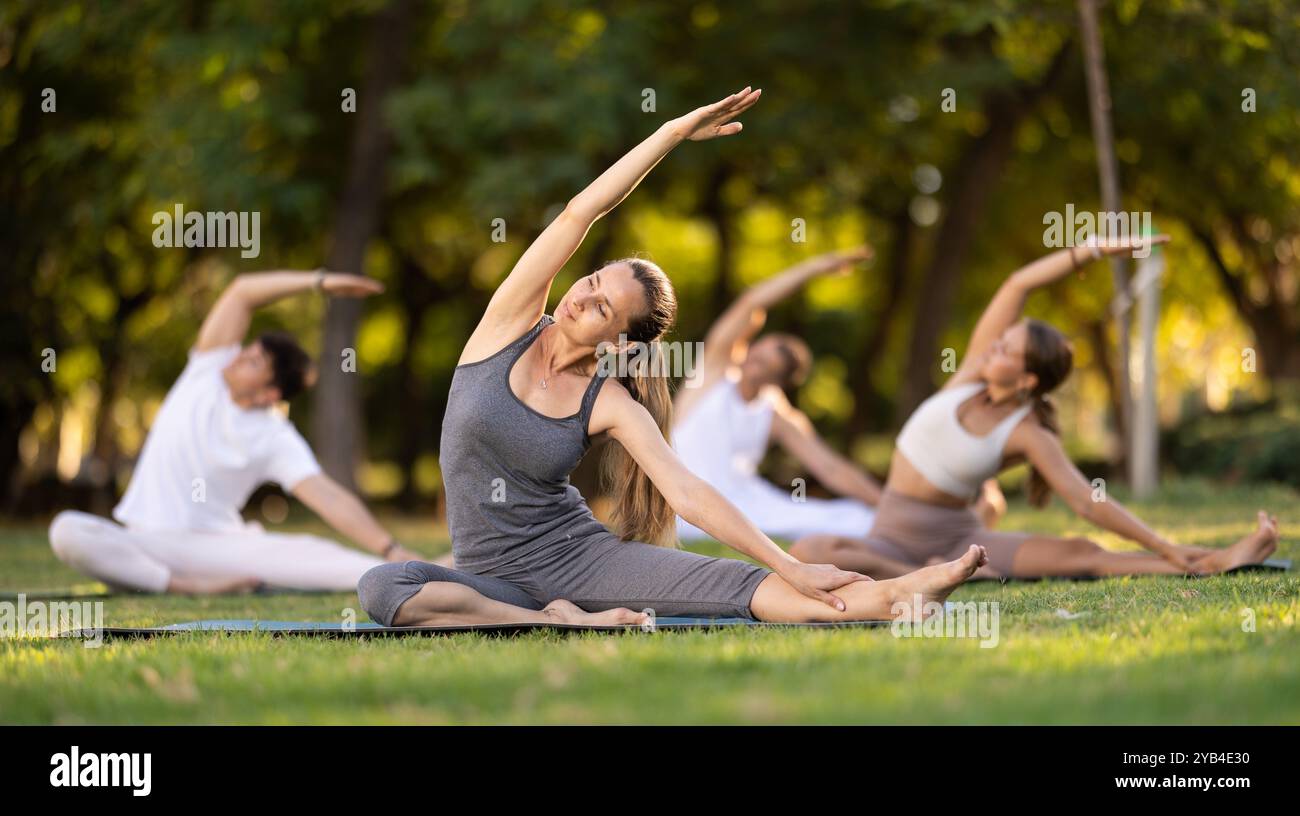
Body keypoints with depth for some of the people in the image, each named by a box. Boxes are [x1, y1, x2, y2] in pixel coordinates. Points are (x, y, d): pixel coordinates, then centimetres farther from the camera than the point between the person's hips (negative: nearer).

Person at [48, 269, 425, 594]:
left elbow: (328, 497, -18)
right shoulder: (209, 370, 1)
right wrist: (320, 281, -13)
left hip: (217, 544, -2)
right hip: (147, 544, 2)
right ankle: (188, 587, -34)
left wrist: (393, 551, -32)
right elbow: (242, 292, -5)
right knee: (66, 530, -31)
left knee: (307, 551, -32)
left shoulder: (277, 440, -7)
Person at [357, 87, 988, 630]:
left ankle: (894, 596, -34)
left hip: (579, 552, 0)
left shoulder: (611, 403, -4)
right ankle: (558, 622, -27)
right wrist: (675, 132, -19)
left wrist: (792, 569, -20)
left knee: (741, 585, -22)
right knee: (381, 587, -35)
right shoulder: (510, 326, -4)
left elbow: (687, 491, -11)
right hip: (494, 577, 0)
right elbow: (578, 215, -13)